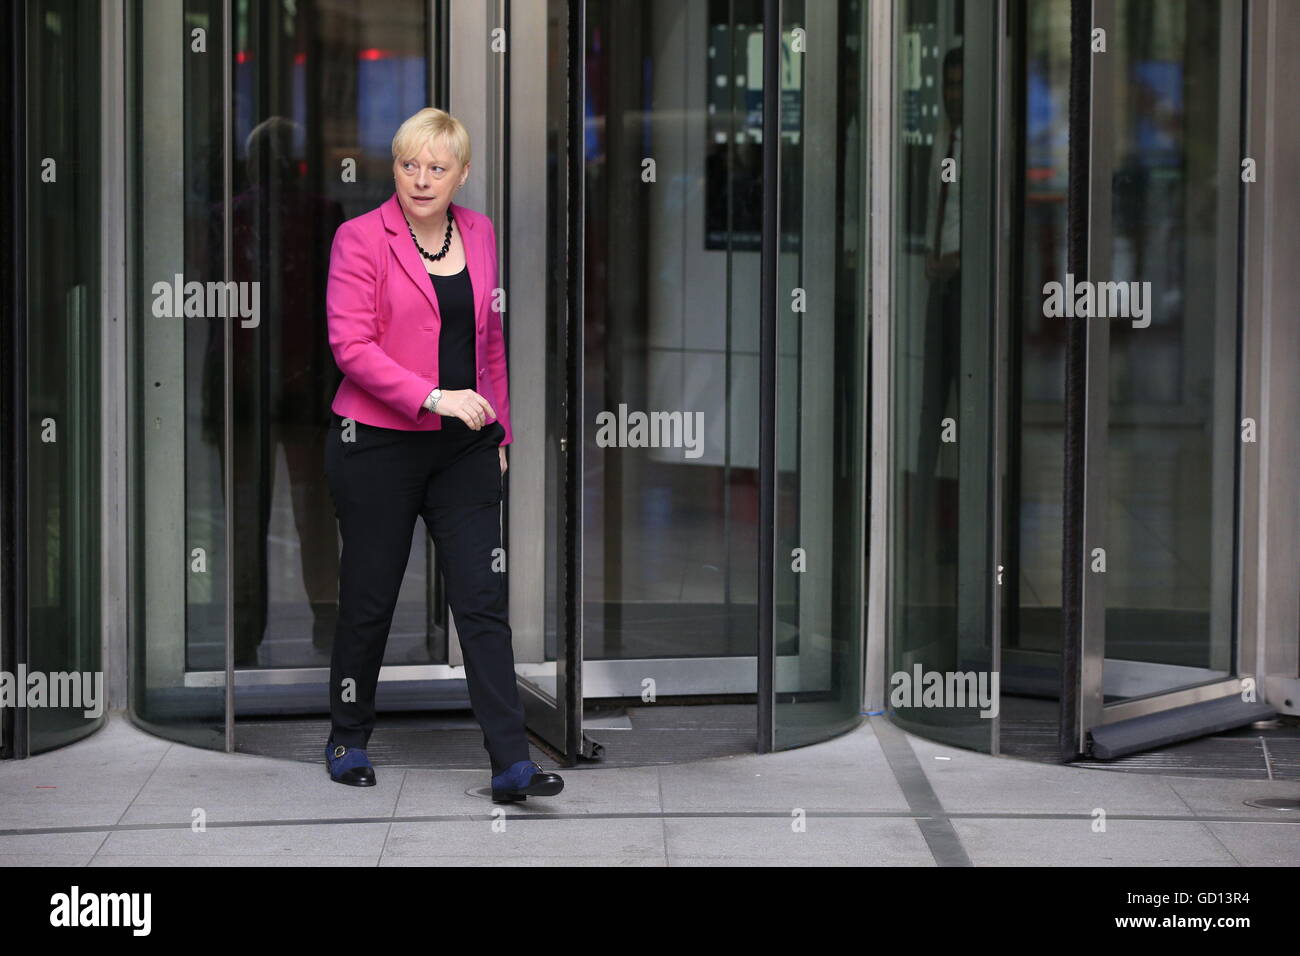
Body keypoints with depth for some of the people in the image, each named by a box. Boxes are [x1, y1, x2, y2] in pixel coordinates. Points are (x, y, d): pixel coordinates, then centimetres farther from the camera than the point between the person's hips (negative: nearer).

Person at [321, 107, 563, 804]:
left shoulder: (479, 233, 7)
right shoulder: (361, 238, -9)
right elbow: (351, 345, -17)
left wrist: (497, 428, 14)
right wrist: (434, 396, -24)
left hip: (464, 446, 4)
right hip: (378, 444, -4)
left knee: (483, 600, -2)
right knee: (369, 598, 8)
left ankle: (511, 765, -4)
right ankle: (348, 740, 29)